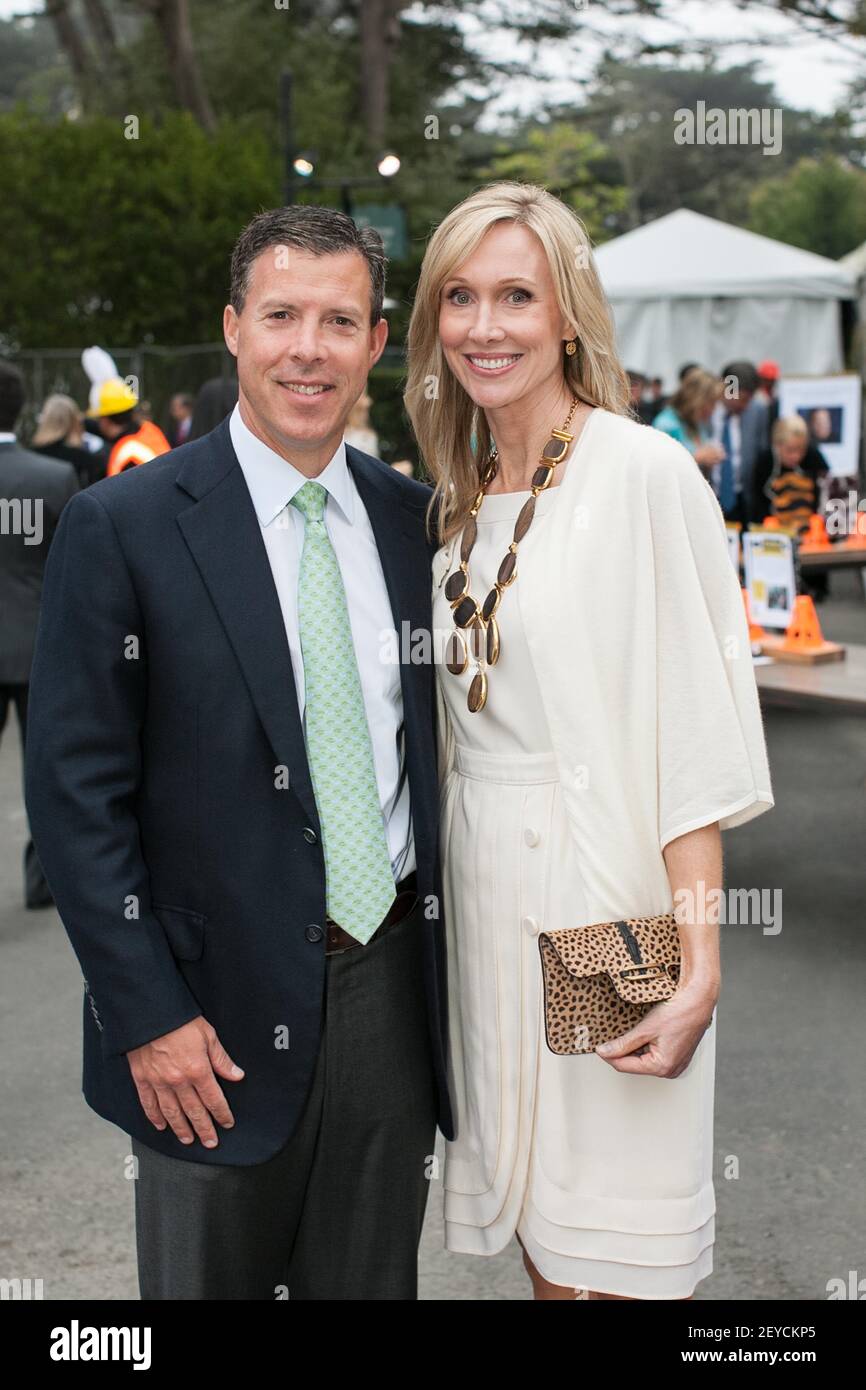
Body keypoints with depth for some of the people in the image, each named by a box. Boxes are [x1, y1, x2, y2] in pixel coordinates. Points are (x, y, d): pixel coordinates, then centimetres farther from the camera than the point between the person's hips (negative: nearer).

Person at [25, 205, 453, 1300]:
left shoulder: (414, 519, 5)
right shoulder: (123, 527, -10)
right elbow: (76, 791, -10)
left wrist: (449, 964, 6)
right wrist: (149, 1019, -12)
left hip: (393, 990, 4)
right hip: (222, 1008, -4)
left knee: (373, 1280, 18)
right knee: (210, 1281, 12)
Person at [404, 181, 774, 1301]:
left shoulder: (645, 472, -11)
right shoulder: (458, 496, 10)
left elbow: (696, 737, -15)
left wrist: (698, 969, -19)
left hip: (605, 891, -6)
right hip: (481, 892, 6)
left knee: (620, 1258, 2)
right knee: (537, 1223, 16)